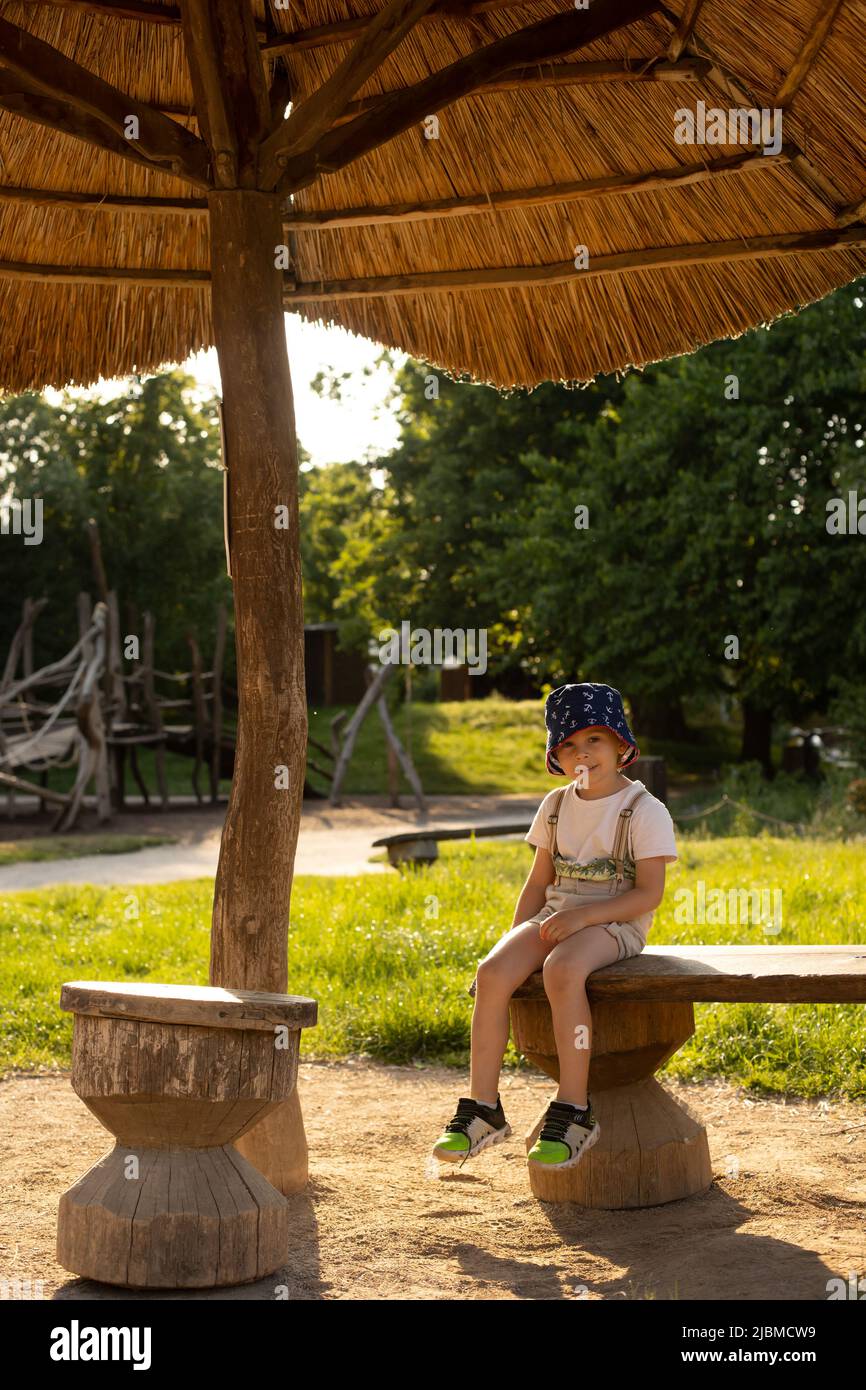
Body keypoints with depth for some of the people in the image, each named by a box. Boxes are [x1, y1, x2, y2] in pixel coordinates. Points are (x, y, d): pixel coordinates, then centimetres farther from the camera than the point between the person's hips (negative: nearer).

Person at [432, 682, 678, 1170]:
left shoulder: (644, 810, -4)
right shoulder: (556, 806, 14)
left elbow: (649, 893, -12)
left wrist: (582, 916, -22)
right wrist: (516, 937, 2)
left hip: (615, 923, -5)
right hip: (555, 917, 5)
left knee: (561, 970, -38)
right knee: (493, 972, -24)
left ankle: (574, 1112, -30)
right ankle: (483, 1108, -18)